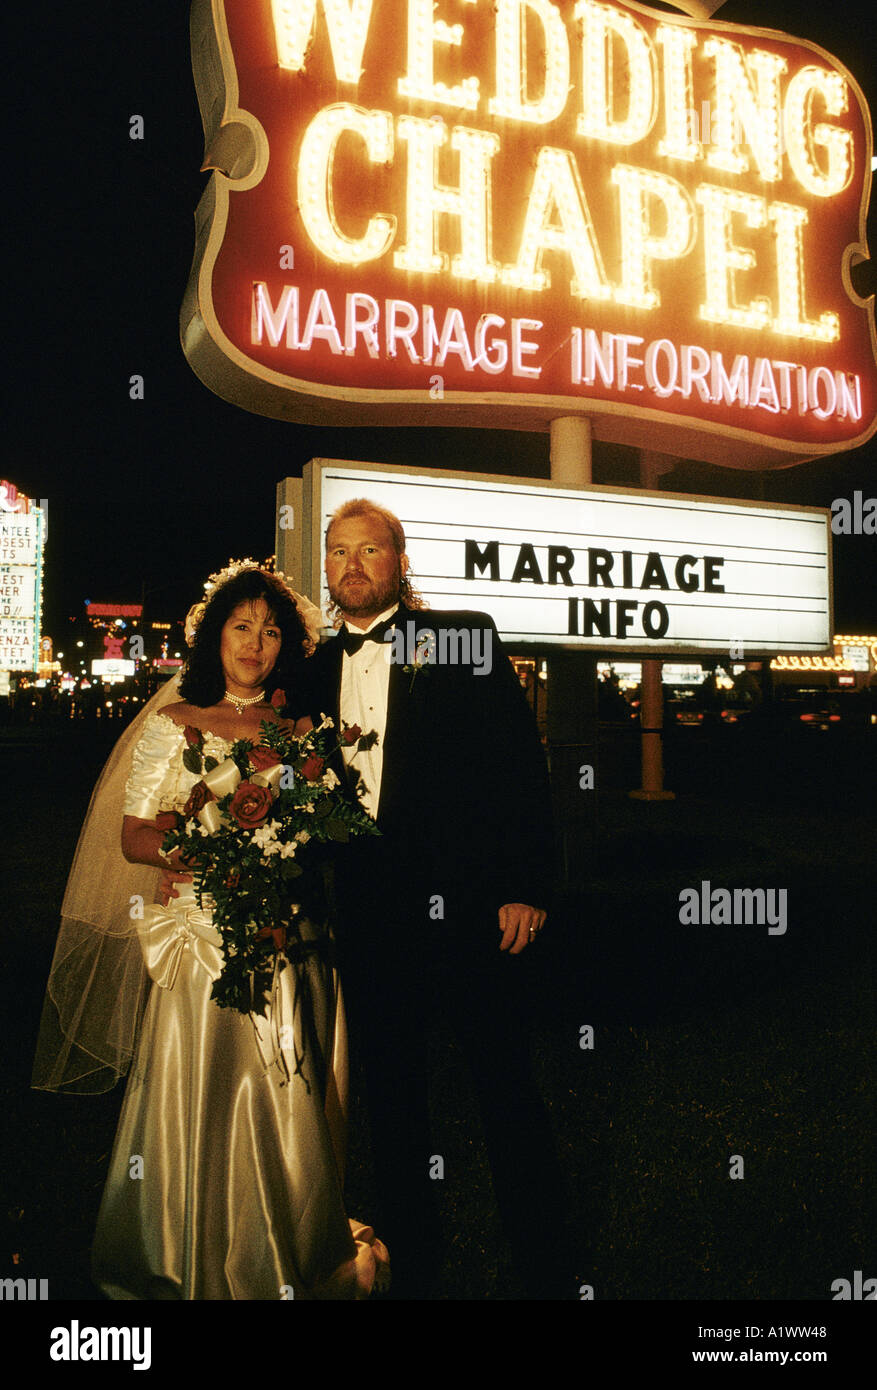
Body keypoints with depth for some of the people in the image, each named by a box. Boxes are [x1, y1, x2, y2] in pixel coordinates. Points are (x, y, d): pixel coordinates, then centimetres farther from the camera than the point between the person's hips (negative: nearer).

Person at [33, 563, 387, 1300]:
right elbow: (135, 836, 0)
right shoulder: (172, 725, 3)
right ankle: (204, 1261, 25)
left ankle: (300, 1256, 28)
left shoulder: (303, 731, 9)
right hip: (202, 934, -1)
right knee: (202, 1097, 4)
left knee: (291, 1101, 7)